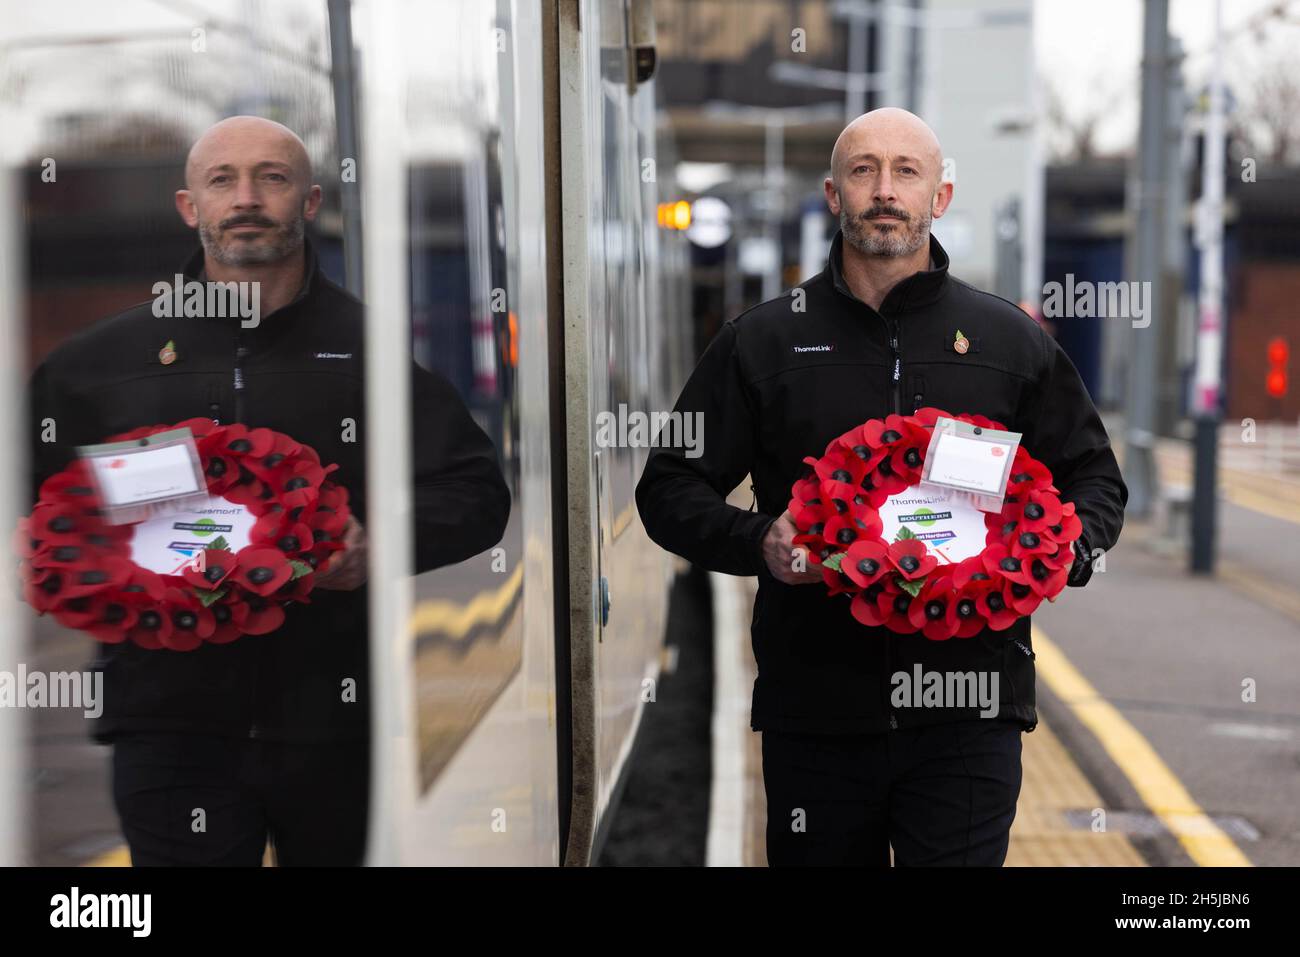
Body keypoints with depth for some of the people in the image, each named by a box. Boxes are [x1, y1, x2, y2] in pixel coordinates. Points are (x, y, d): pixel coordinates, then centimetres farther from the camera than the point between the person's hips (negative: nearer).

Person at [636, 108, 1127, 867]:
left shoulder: (1010, 340, 9)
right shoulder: (764, 341, 7)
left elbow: (1096, 478, 17)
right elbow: (670, 489, 8)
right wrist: (757, 541, -11)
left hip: (968, 713, 0)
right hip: (813, 710, 1)